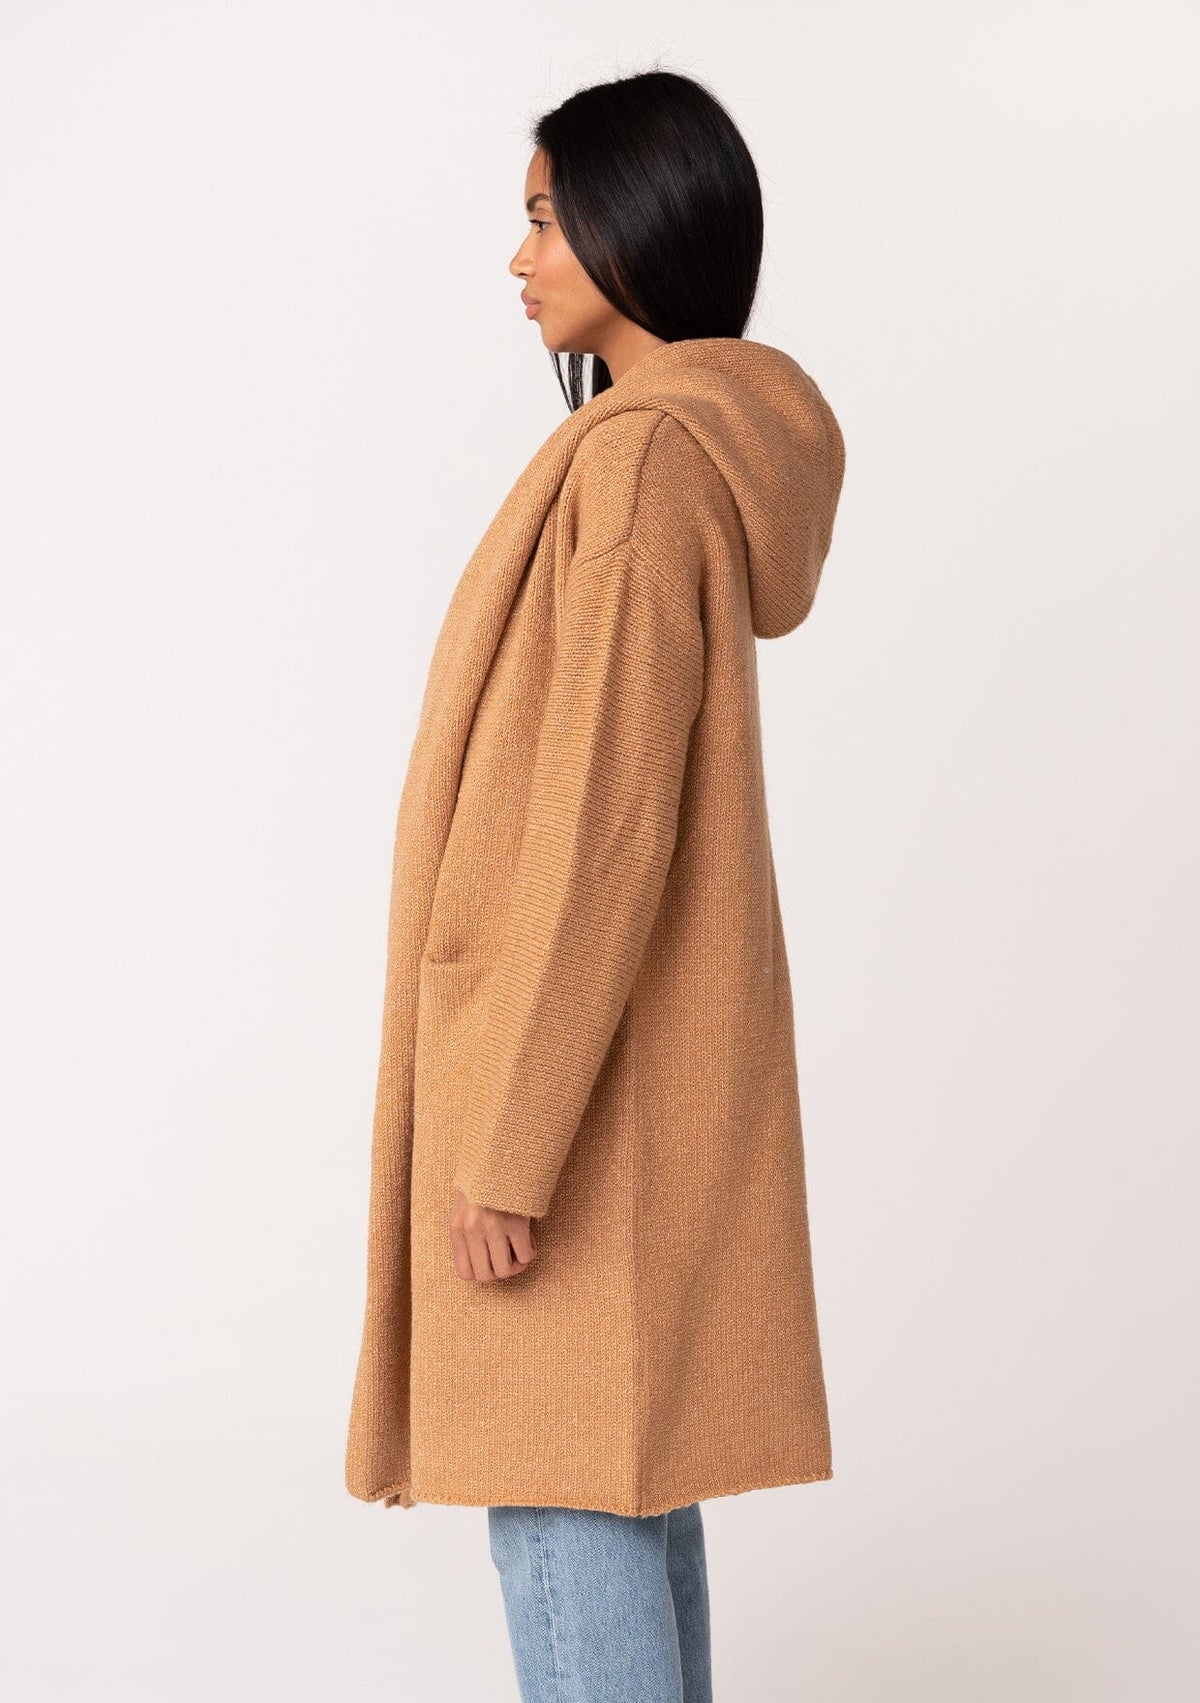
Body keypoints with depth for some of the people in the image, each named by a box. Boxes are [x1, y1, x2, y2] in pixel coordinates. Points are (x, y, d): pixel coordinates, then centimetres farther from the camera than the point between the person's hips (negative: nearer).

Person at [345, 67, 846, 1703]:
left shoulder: (638, 464, -20)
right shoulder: (706, 451, 11)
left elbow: (605, 819, -24)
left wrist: (506, 1140, -21)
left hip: (582, 1052, -10)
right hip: (644, 1036, 10)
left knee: (556, 1477, -1)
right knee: (621, 1453, 17)